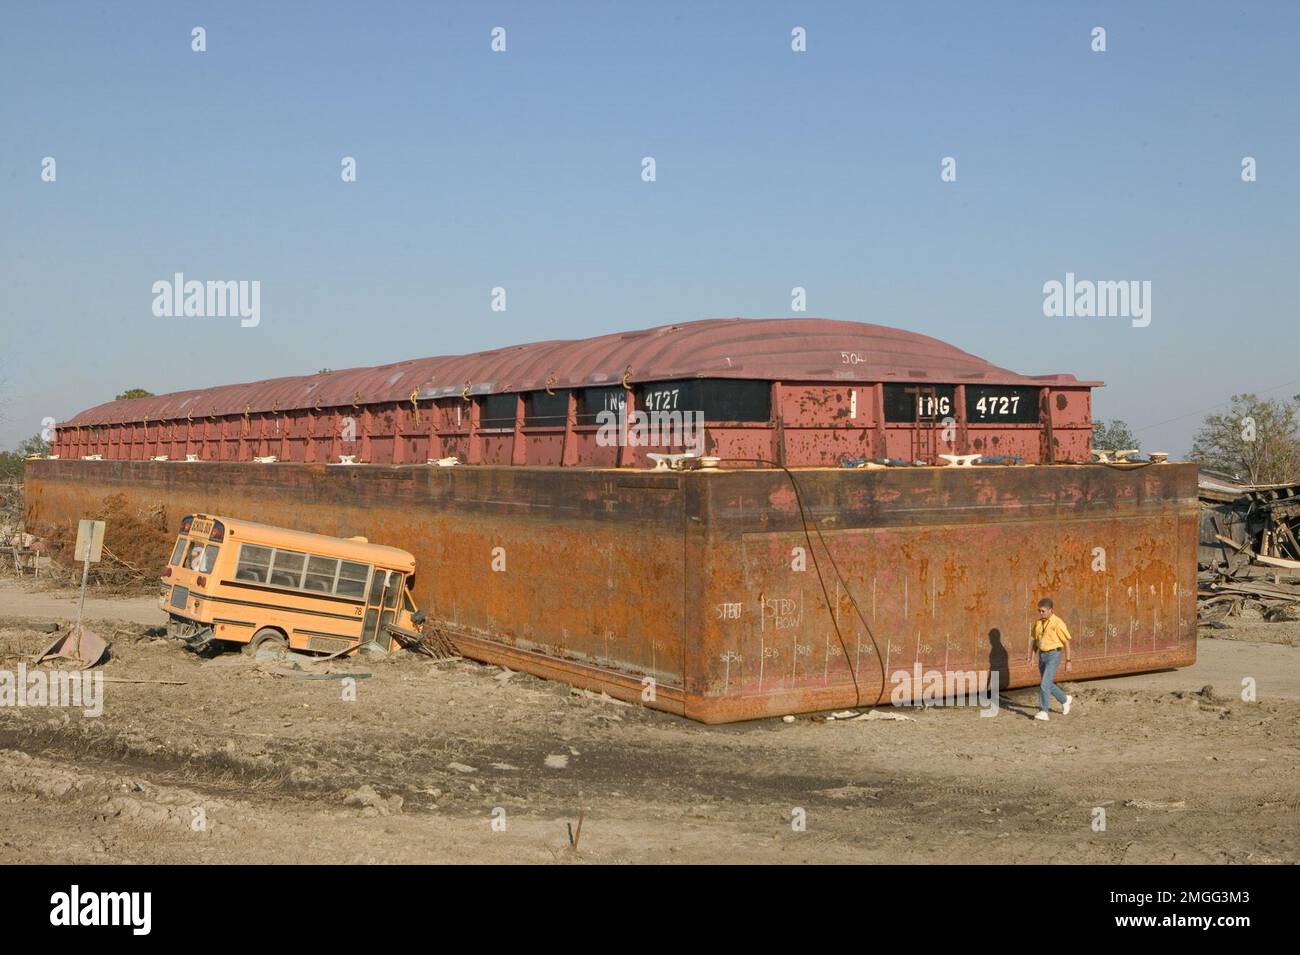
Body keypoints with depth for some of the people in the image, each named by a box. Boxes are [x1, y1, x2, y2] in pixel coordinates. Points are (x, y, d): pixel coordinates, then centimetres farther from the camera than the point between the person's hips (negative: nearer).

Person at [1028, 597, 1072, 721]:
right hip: (1042, 655, 7)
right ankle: (1065, 699, 40)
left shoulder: (1058, 623, -13)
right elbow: (1033, 639, 13)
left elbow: (1067, 642, -10)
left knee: (1045, 684, -15)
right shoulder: (1038, 622, 5)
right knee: (1048, 684, 16)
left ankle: (1043, 712, -11)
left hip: (1053, 656, -7)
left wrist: (1068, 661, -9)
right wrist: (1030, 656, 8)